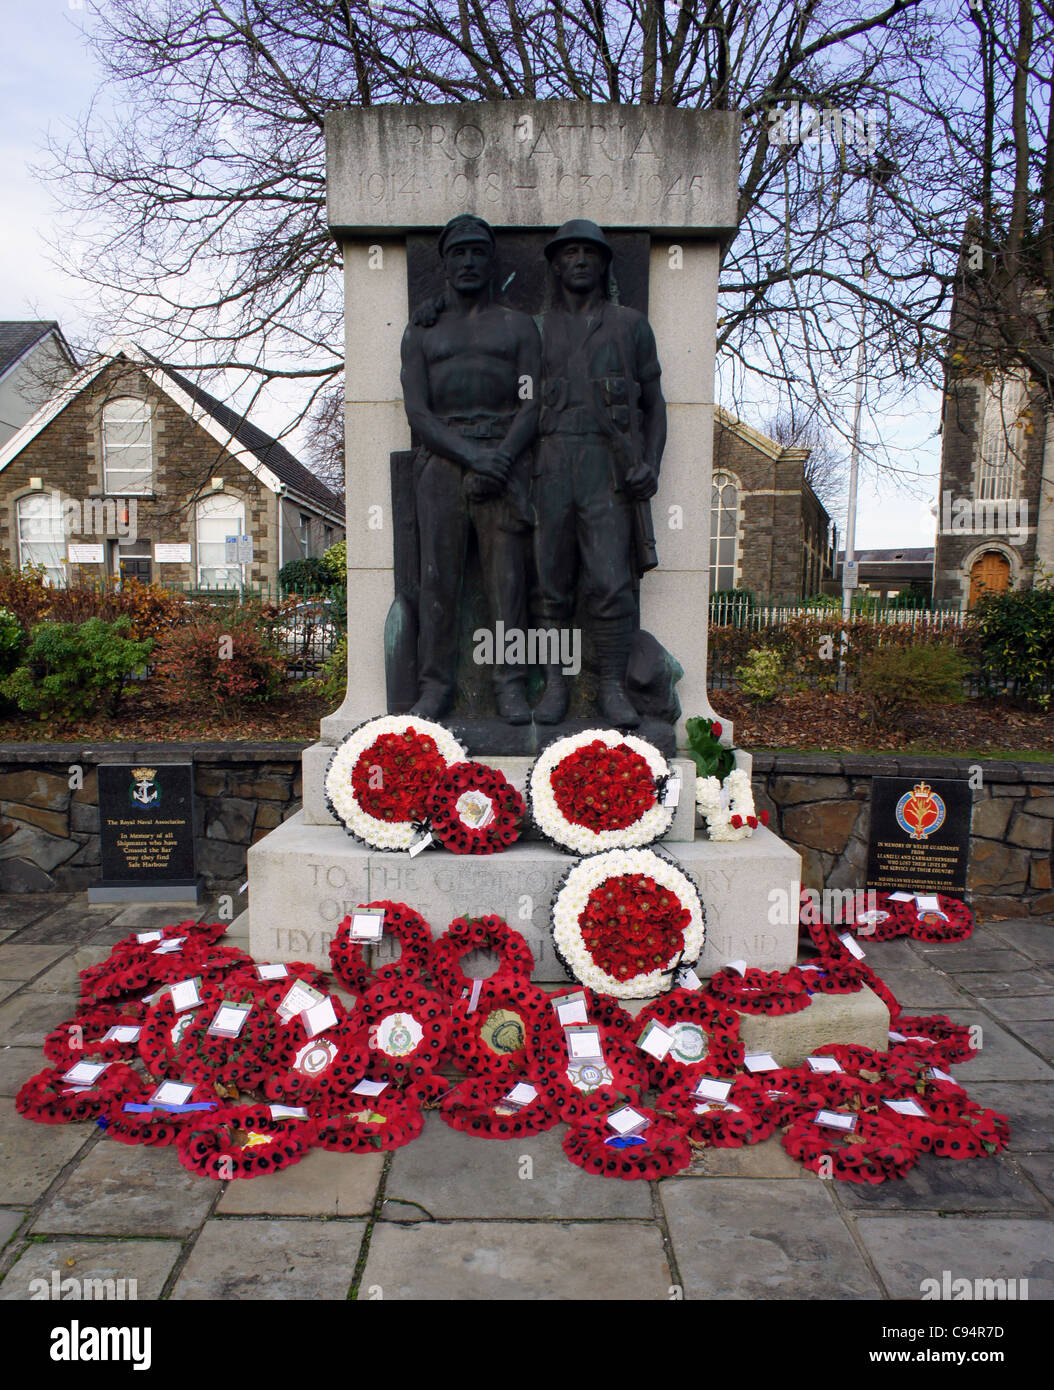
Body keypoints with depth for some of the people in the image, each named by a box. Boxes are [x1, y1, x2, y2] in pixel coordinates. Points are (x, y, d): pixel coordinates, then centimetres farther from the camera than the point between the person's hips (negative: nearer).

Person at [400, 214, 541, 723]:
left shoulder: (518, 327, 14)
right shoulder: (421, 333, 14)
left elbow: (531, 407, 3)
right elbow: (417, 413, 2)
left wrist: (499, 461, -14)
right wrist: (472, 455, -13)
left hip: (505, 462, 0)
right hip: (440, 465, 1)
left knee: (507, 576, -5)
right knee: (438, 575, -3)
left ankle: (511, 686, 1)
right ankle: (435, 686, 4)